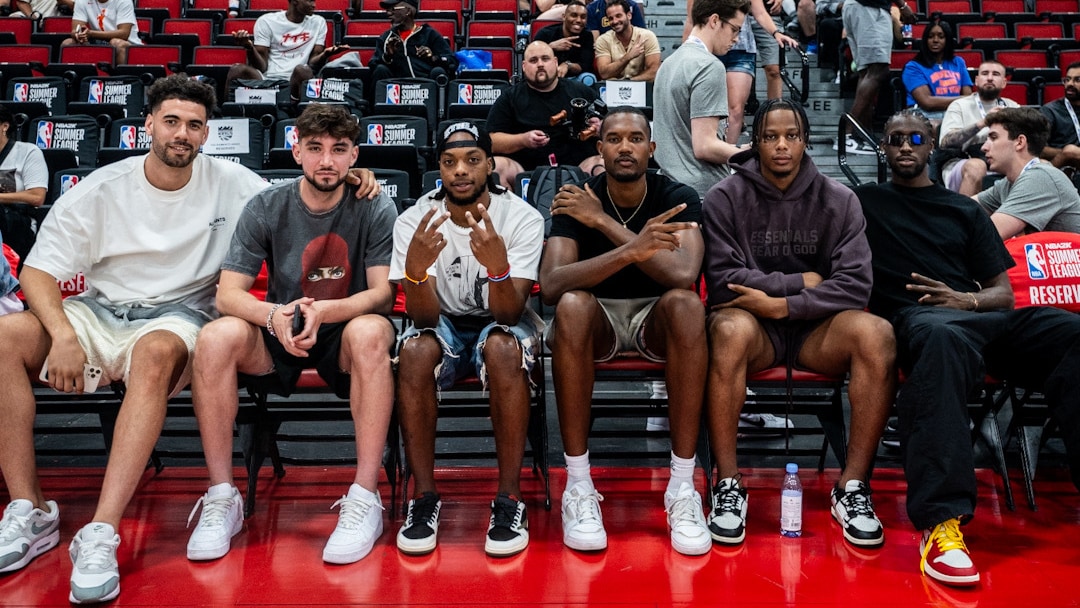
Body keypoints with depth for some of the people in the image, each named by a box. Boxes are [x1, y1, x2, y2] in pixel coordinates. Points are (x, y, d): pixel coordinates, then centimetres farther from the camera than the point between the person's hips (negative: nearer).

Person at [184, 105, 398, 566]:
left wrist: (323, 311, -34)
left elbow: (383, 294, -14)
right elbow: (227, 294, -8)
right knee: (216, 337, -28)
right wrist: (274, 315, -31)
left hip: (344, 332, -2)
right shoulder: (266, 208, -3)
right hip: (278, 336, 2)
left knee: (369, 332, -36)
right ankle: (221, 496, -15)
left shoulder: (376, 210, -6)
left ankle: (365, 498, -29)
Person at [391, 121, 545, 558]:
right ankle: (424, 496, -18)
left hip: (500, 323, -1)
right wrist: (414, 268, -41)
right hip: (444, 324, 1)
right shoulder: (414, 221, -13)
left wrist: (498, 265, -45)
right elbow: (424, 317, -21)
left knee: (502, 347, -36)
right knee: (414, 350, -32)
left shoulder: (523, 218, -16)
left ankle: (509, 498, -23)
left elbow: (508, 313, -24)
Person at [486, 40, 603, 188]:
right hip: (524, 168, -1)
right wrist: (523, 140, -13)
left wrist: (599, 128, -3)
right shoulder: (509, 97, 11)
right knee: (493, 166, -29)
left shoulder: (582, 91, 16)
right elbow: (492, 141, 4)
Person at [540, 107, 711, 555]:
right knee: (572, 305, -34)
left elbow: (683, 274, -27)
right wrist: (631, 250, -38)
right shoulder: (577, 202, -8)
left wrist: (605, 222, -24)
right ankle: (578, 486, -28)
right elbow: (551, 285, -25)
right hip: (598, 317, 0)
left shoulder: (678, 198, -8)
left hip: (655, 317, 0)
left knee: (686, 304, -33)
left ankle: (682, 487, -28)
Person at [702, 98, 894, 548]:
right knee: (729, 329, -37)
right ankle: (728, 485, -25)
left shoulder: (838, 201, 5)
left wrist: (784, 304, -16)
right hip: (753, 323, -2)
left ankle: (852, 487, -18)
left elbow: (854, 285, -6)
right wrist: (801, 282, -7)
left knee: (877, 333, -29)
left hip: (815, 327, 2)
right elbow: (723, 282, -10)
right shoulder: (725, 198, 0)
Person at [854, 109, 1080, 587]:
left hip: (979, 316, 4)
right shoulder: (864, 202, 21)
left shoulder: (964, 210, 28)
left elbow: (1003, 293, 19)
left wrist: (967, 300, -1)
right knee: (942, 336, -42)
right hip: (915, 319, -4)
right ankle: (940, 522, -50)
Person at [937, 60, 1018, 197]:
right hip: (959, 164, -4)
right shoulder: (960, 105, 10)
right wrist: (981, 124, -17)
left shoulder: (1012, 106, 22)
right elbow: (946, 142, -7)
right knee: (977, 166, -37)